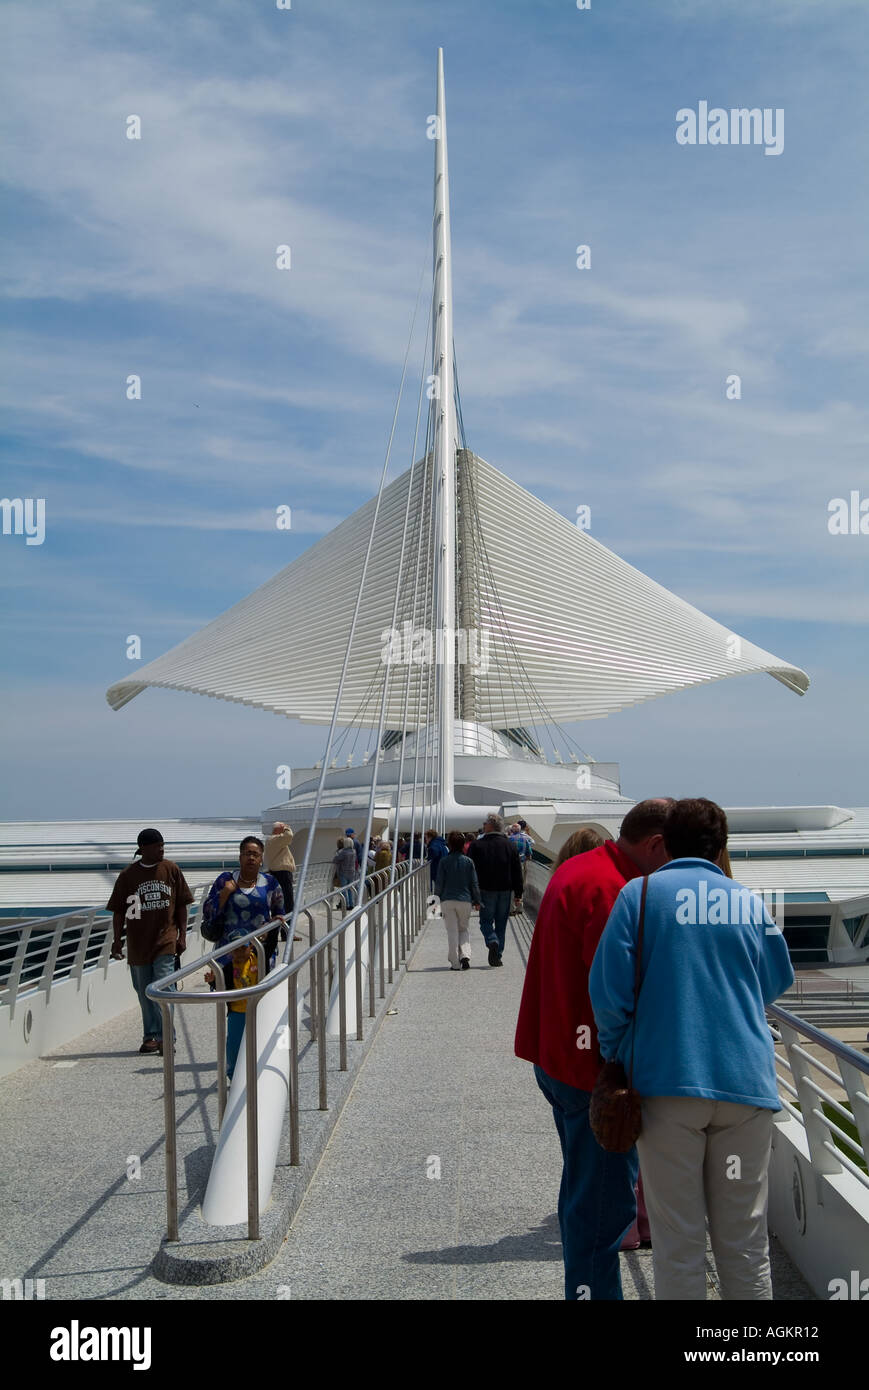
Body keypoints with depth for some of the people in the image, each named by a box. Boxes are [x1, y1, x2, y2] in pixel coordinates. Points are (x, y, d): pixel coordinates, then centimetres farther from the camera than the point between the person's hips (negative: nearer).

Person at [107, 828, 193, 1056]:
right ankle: (150, 1036, 20)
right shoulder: (127, 875, 0)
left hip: (165, 939, -1)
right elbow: (119, 911, 4)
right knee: (145, 992, 9)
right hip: (138, 942, 1)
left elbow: (181, 905, 7)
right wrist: (117, 941, 0)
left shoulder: (171, 870, 2)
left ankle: (165, 1037, -8)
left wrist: (182, 935, 1)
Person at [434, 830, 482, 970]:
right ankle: (465, 955, -6)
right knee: (463, 930, 15)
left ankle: (455, 963, 1)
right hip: (465, 900, 1)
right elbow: (474, 883, 3)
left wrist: (439, 895, 17)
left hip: (447, 901, -1)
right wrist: (476, 901, 13)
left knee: (452, 931, 4)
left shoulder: (444, 861, -4)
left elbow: (439, 882, -2)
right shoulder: (468, 861, -1)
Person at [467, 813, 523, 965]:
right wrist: (518, 894, 9)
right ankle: (498, 955, 7)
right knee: (501, 924, 10)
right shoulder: (509, 845, 5)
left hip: (486, 890, -2)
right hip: (505, 890, 2)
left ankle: (492, 941, -21)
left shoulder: (477, 845, -4)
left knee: (486, 921, 7)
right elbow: (517, 872, 6)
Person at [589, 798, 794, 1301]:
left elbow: (609, 989, -5)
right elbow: (779, 982, 20)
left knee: (678, 1240, 6)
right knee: (745, 1241, 10)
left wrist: (618, 1056, 10)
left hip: (668, 1079, -2)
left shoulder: (640, 894, 0)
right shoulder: (747, 901, 7)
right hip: (746, 1080, 2)